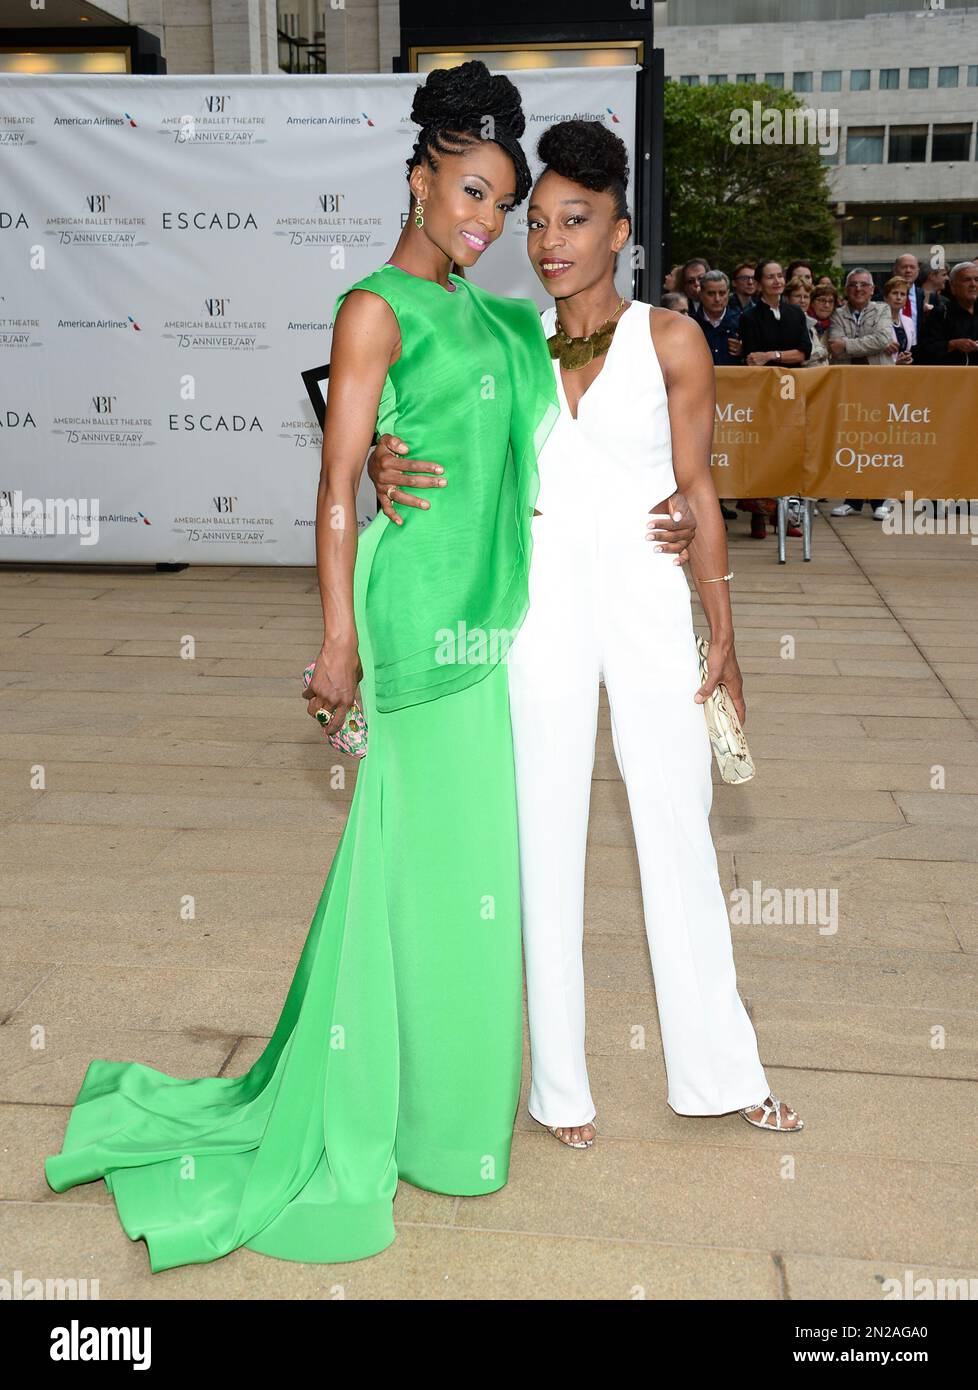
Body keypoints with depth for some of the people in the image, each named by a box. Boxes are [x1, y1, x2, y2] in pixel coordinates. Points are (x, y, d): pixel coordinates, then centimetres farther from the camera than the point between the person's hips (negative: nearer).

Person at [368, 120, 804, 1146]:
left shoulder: (669, 339, 0)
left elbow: (697, 492, 0)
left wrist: (723, 637, -1)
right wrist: (388, 465, -20)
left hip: (649, 605, -1)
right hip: (544, 608, 2)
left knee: (679, 833, 7)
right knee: (546, 840, 6)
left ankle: (717, 1071, 25)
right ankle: (560, 1083, 22)